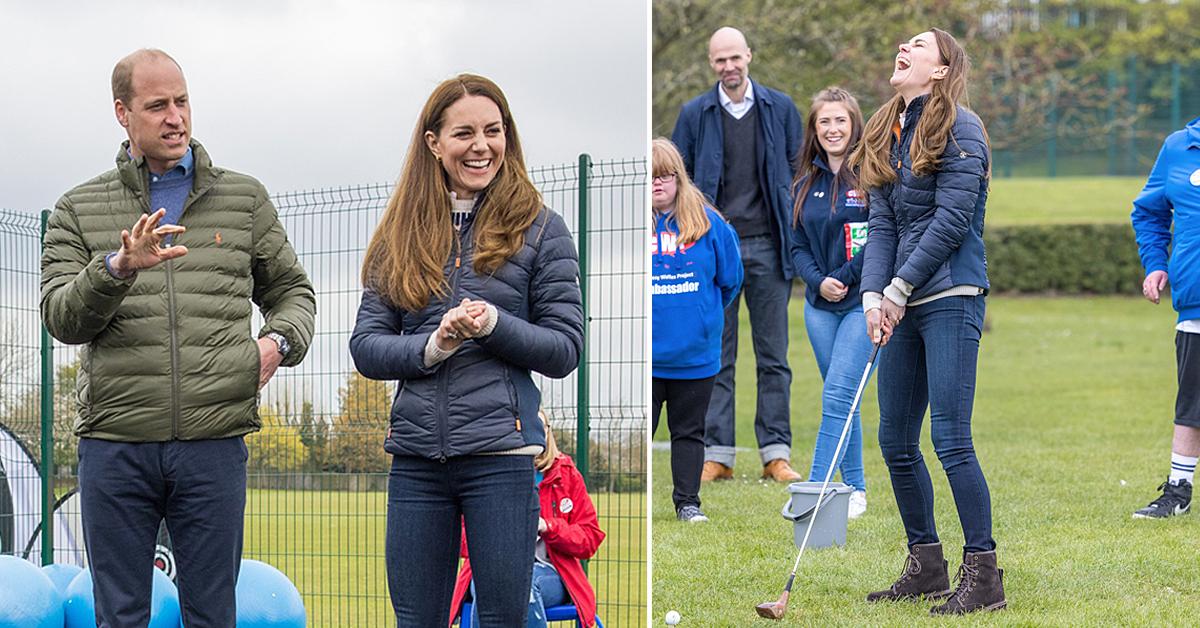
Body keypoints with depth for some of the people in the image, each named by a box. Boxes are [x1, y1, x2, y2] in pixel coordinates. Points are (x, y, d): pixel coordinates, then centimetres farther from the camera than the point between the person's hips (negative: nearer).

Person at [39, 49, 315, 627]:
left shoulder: (244, 200, 13)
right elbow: (60, 318, -2)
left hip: (214, 444, 1)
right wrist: (117, 268, -20)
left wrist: (278, 341, 1)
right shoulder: (79, 211, 9)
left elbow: (292, 291, 23)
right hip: (115, 445, 0)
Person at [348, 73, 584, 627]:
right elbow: (365, 347, 6)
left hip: (501, 454, -3)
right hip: (416, 456, 3)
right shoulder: (401, 234, 12)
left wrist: (494, 324, -15)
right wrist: (432, 346, -12)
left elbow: (564, 349, 1)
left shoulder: (539, 229, 4)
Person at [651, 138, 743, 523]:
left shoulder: (708, 223, -1)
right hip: (643, 356, -2)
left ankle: (687, 502, 20)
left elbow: (730, 280, 10)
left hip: (696, 354, 2)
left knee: (689, 431, 12)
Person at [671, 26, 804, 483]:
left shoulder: (780, 109, 7)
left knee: (773, 357, 2)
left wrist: (796, 239, 4)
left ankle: (776, 454, 6)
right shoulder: (694, 115, 6)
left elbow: (797, 173, 10)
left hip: (767, 247, 0)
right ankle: (717, 454, 5)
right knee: (715, 356, 2)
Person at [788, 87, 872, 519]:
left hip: (863, 302, -6)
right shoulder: (806, 184, 11)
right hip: (819, 305, 6)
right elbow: (798, 246, 11)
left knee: (838, 396, -12)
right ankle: (854, 490, 18)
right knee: (841, 400, 10)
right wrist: (818, 281, -7)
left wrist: (845, 277, -14)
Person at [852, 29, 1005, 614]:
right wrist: (873, 294, -4)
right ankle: (925, 566, 20)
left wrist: (900, 287, -10)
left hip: (950, 298, -8)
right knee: (896, 440, 8)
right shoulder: (886, 134, 16)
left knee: (950, 438, -12)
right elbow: (881, 226, 10)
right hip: (902, 304, 8)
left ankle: (982, 575, -7)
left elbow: (951, 219, -12)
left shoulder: (958, 127, -6)